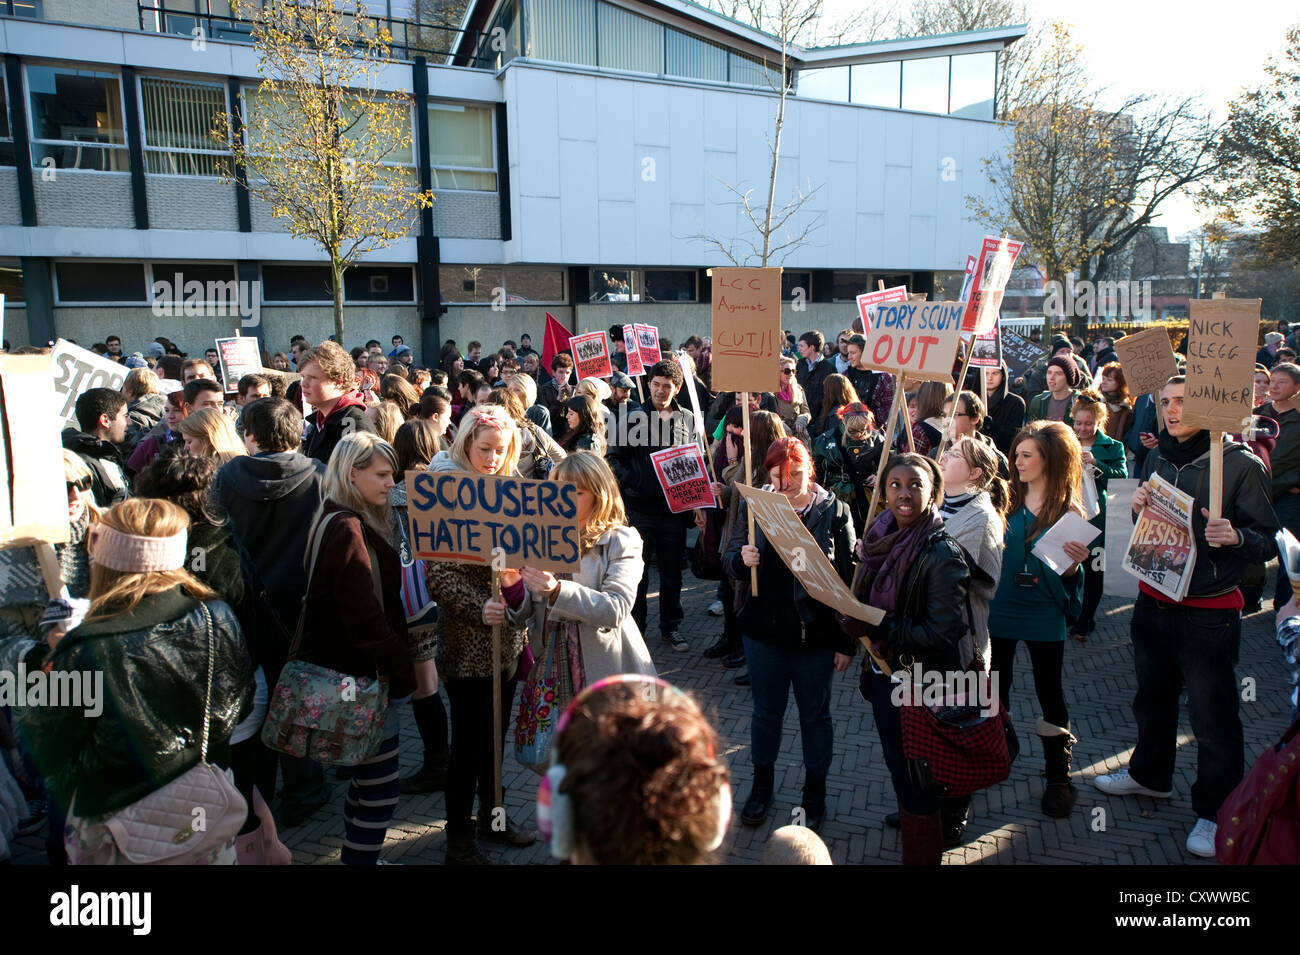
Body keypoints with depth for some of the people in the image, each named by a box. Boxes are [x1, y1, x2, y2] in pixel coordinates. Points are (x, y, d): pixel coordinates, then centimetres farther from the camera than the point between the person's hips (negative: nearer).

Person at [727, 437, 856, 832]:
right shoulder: (753, 506, -3)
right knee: (765, 712, 17)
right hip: (764, 632, 2)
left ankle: (814, 791, 34)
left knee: (815, 714, 15)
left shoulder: (834, 512, -9)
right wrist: (741, 559, -24)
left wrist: (846, 642, -9)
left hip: (816, 635, -2)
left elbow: (848, 578, -8)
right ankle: (762, 785, 38)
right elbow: (729, 559, 1)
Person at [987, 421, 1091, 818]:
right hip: (999, 610, 3)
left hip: (1044, 617, -3)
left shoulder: (1070, 512, -9)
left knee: (1050, 694, 9)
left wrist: (1074, 564, -25)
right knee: (995, 687, 16)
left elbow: (1068, 577, -6)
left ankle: (1059, 776, 25)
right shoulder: (1006, 499, -3)